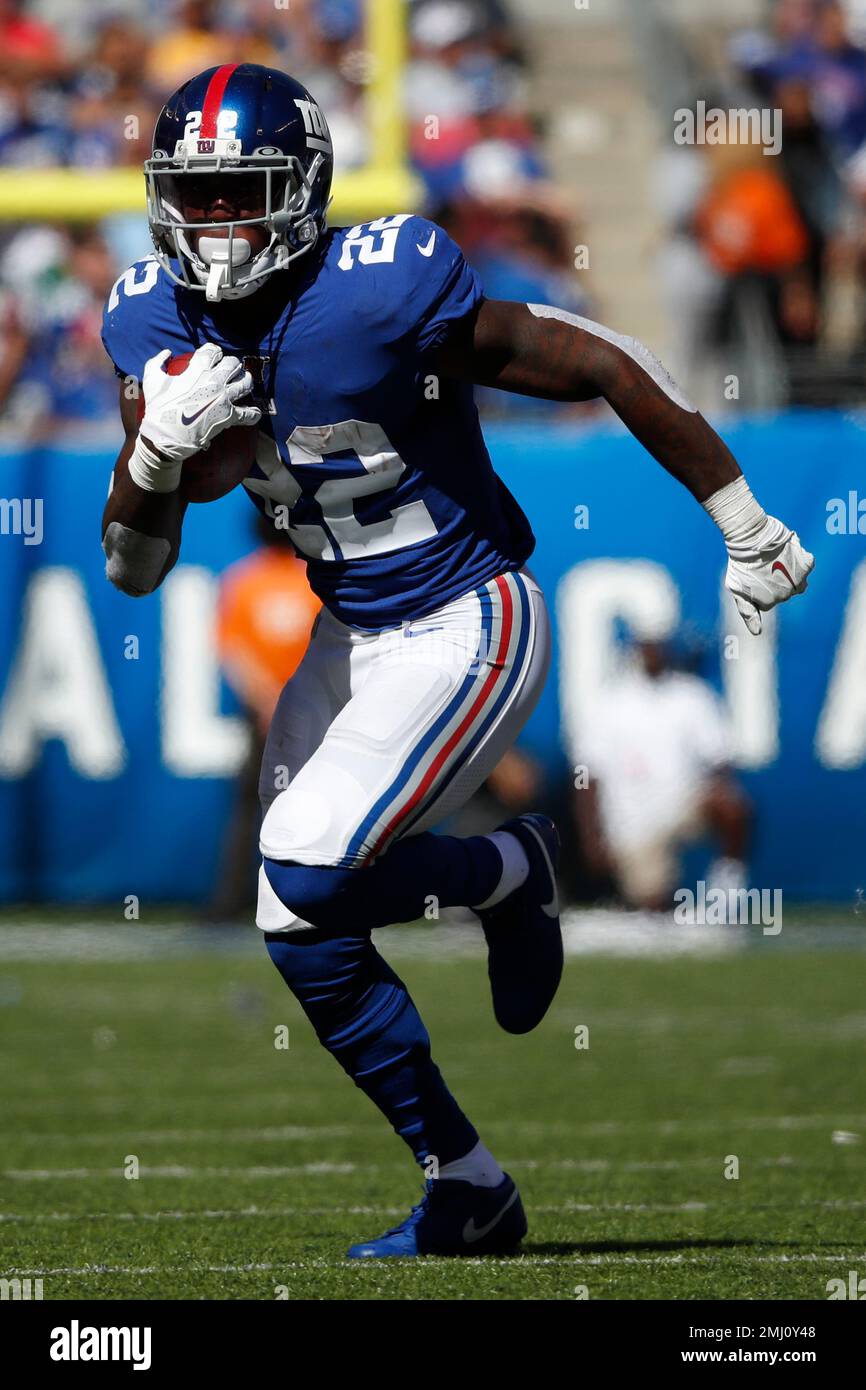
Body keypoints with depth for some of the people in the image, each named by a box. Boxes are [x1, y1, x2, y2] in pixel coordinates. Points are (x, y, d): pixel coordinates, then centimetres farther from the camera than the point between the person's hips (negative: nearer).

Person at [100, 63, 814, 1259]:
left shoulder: (381, 297, -25)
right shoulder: (166, 326, -5)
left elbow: (609, 371, -16)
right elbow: (132, 568, -2)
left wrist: (747, 531, -8)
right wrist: (159, 450, -24)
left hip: (467, 632, -7)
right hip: (353, 639, 7)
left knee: (311, 877, -20)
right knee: (303, 936, 4)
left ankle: (510, 873, 10)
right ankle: (469, 1190, 19)